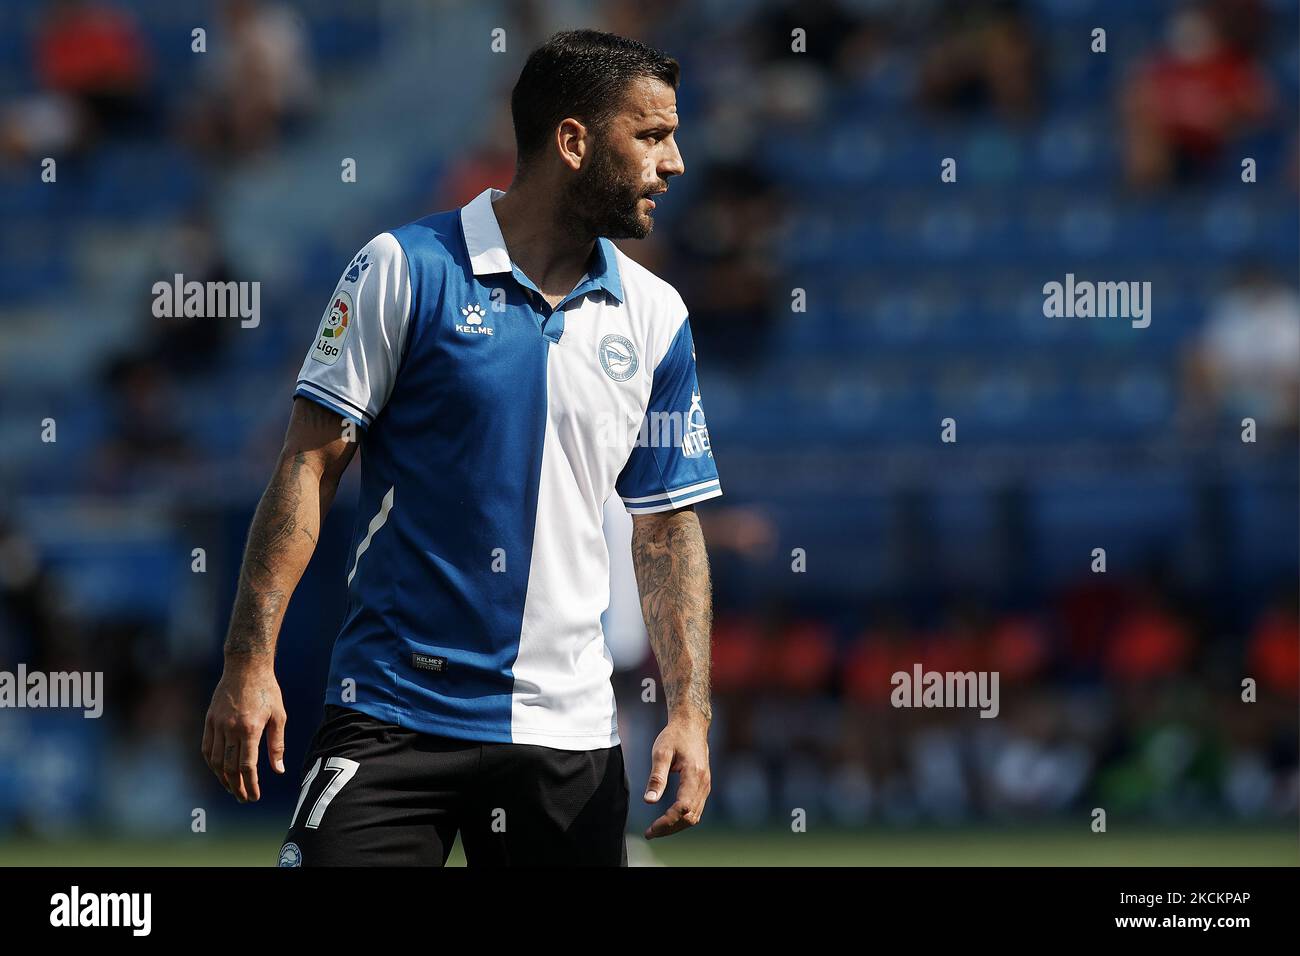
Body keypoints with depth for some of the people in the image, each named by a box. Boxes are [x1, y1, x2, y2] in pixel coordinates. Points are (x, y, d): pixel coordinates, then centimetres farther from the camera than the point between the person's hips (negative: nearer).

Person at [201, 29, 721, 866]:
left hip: (566, 727, 4)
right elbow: (309, 464, -4)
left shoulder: (656, 318, 8)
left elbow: (669, 527, 12)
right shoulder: (407, 270, -4)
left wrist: (690, 710, 0)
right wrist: (251, 661, -11)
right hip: (394, 717, -4)